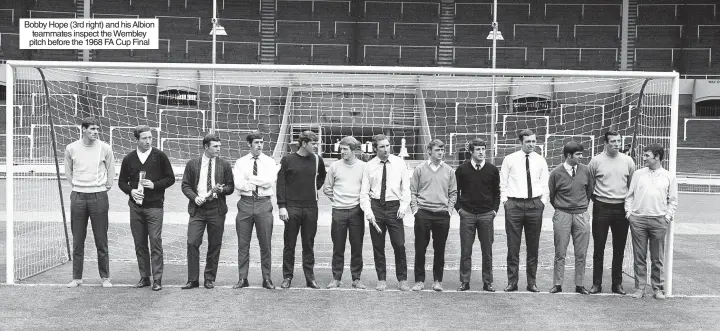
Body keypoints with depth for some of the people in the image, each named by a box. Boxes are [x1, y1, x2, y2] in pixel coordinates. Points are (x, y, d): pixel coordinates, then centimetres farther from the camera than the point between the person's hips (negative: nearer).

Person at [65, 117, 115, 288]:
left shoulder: (105, 148, -1)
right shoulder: (71, 148, 1)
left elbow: (111, 171, 10)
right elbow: (68, 171, 16)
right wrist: (77, 187, 14)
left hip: (99, 197, -1)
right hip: (78, 197, 1)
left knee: (101, 240, 2)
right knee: (77, 240, 6)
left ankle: (105, 277, 12)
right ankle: (76, 277, 16)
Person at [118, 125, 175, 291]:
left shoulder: (159, 156, 2)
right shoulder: (129, 159, 8)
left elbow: (170, 178, 4)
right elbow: (122, 181, 15)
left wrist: (154, 185, -11)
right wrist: (130, 191, -5)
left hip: (154, 206, -3)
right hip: (136, 206, 3)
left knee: (155, 242, -7)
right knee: (140, 244, 7)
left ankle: (157, 279, -1)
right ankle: (144, 277, 17)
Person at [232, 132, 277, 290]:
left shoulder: (270, 162, 7)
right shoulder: (240, 162, 7)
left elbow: (270, 181, -9)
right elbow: (238, 184, -7)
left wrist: (250, 179, -7)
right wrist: (260, 183, -8)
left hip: (264, 203, 0)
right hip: (245, 203, 0)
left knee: (265, 243, 3)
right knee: (243, 244, 4)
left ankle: (267, 278, 12)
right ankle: (242, 278, 12)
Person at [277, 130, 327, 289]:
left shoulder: (317, 160, 6)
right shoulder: (287, 160, -2)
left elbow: (322, 176, 26)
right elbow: (281, 184, -3)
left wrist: (316, 187, 8)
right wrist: (282, 206, -9)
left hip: (311, 208, 2)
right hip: (292, 208, -2)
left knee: (309, 244, 7)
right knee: (289, 244, 4)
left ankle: (310, 277, 13)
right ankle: (287, 277, 13)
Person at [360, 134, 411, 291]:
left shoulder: (399, 163, 4)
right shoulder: (369, 166, 4)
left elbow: (406, 187, 5)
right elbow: (364, 191, 3)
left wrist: (404, 206, -6)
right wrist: (368, 211, -8)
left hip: (394, 207, -1)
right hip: (376, 206, 1)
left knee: (399, 245, -2)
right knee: (378, 246, 6)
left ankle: (402, 280, 11)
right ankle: (381, 280, 17)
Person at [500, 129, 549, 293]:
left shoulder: (540, 160, 9)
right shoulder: (510, 159, 4)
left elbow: (545, 184, 12)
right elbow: (503, 183, 7)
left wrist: (542, 202, 2)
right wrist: (505, 200, -2)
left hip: (535, 204, 2)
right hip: (514, 204, -2)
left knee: (533, 246, 6)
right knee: (513, 245, -1)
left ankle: (532, 282, 16)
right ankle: (512, 282, 8)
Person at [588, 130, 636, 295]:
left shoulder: (628, 161, 4)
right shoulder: (596, 161, -2)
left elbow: (632, 185, 12)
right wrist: (595, 198, 5)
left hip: (621, 208, 2)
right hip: (601, 207, -2)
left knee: (619, 249, 7)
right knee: (599, 247, 2)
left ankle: (617, 283, 17)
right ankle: (596, 283, 10)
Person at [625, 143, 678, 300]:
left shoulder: (669, 176, 8)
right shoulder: (638, 174, 11)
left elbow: (673, 200, 10)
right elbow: (630, 195, 13)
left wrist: (668, 216, -2)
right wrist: (629, 211, 1)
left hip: (659, 220, -1)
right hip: (638, 219, 1)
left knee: (657, 258, 3)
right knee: (639, 257, 4)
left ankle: (658, 288, 14)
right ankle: (639, 288, 11)